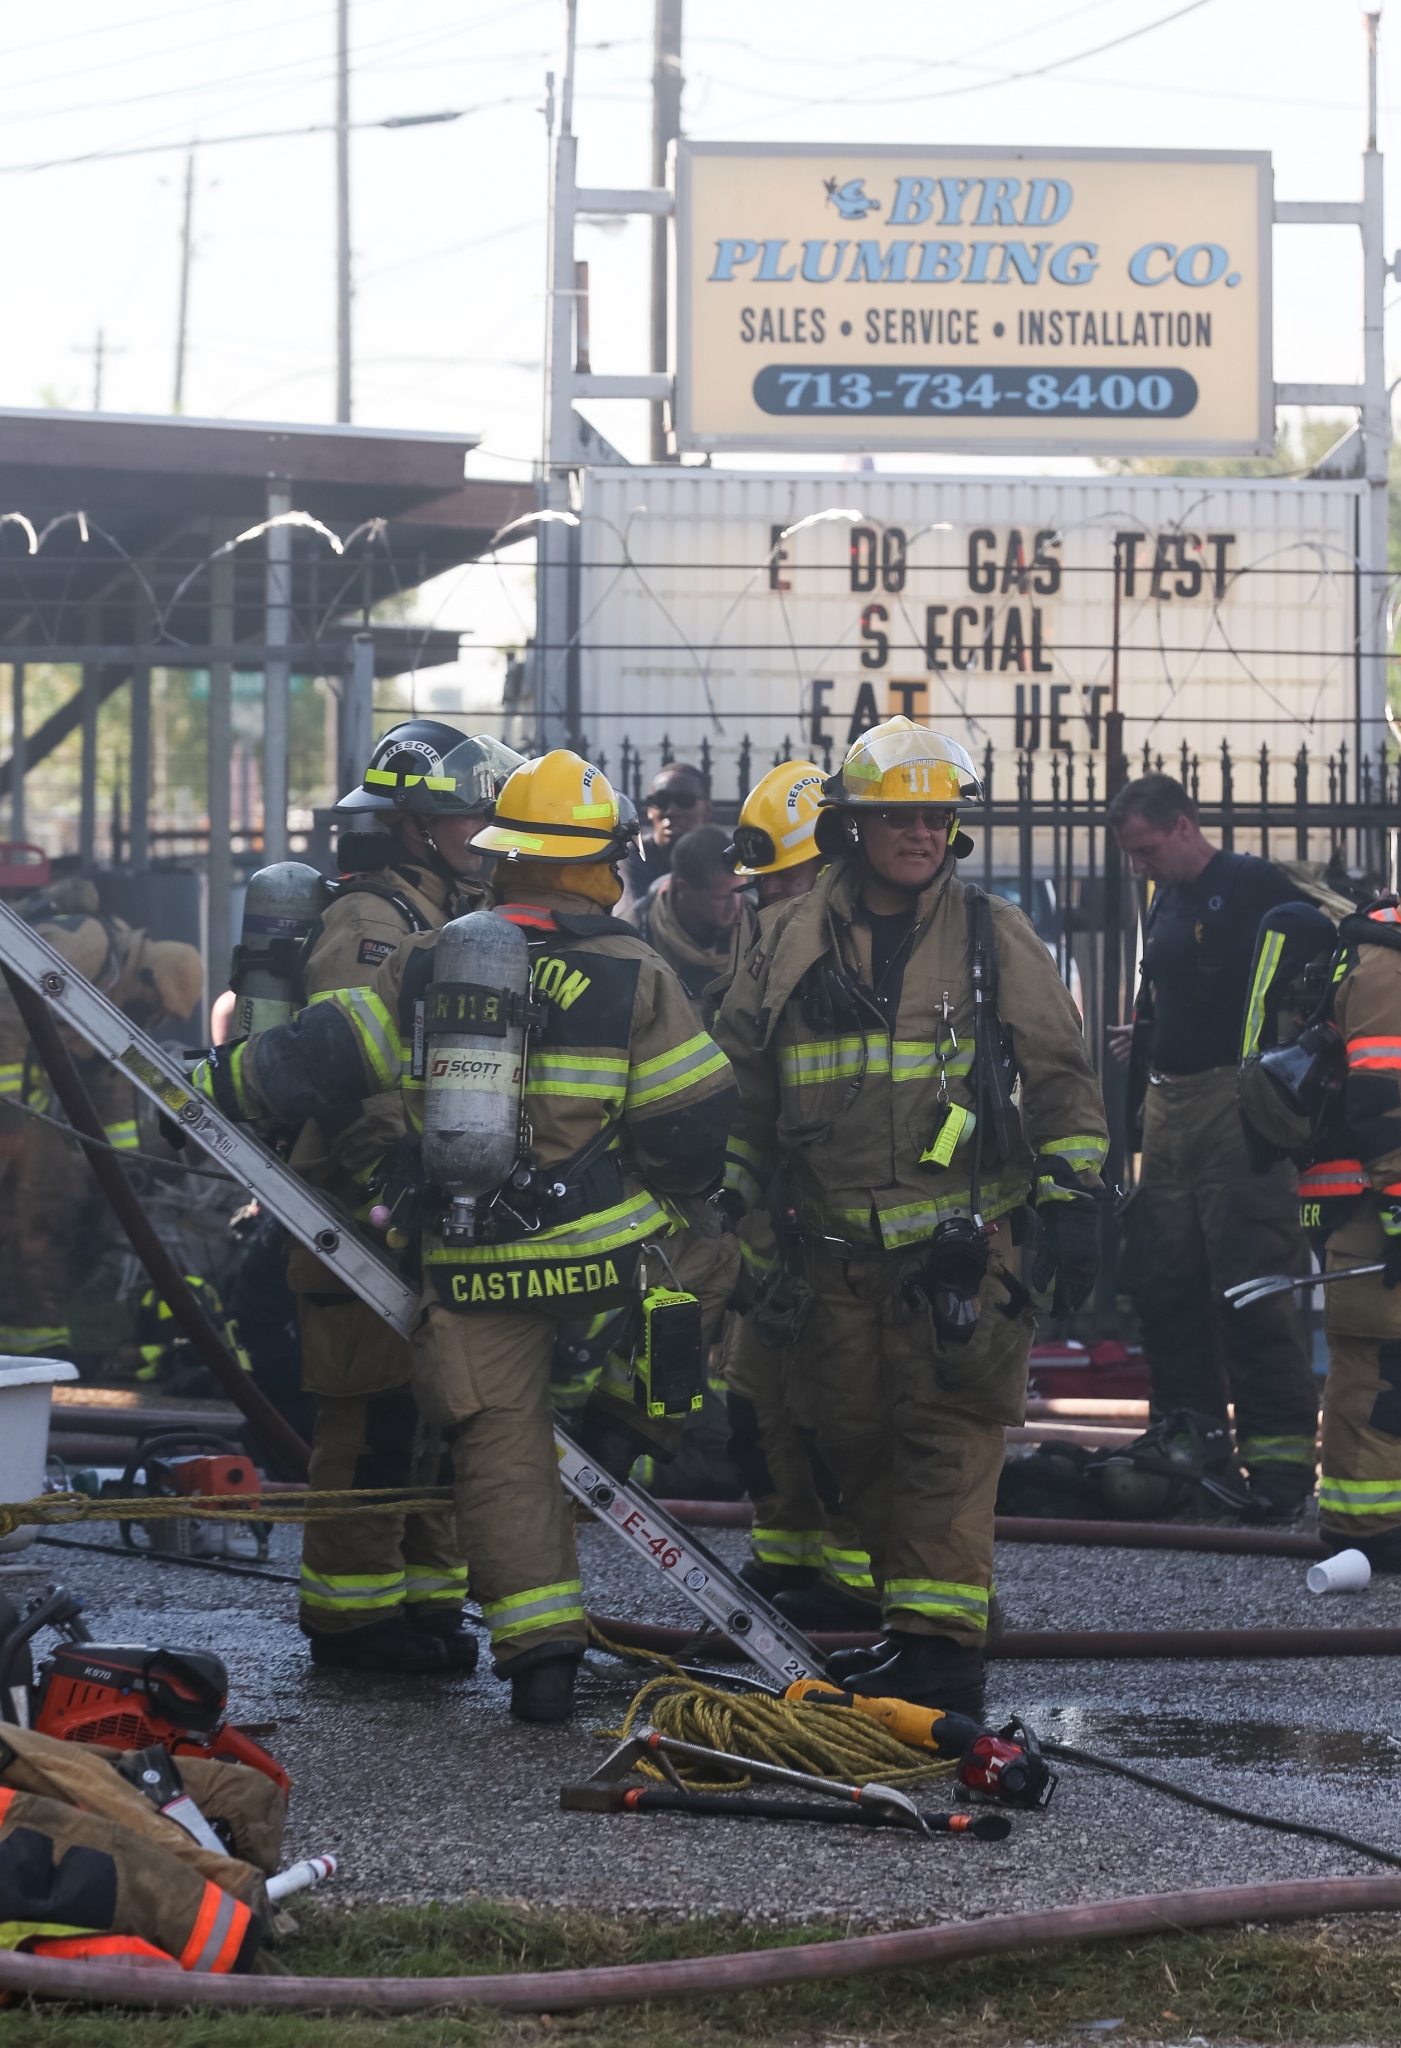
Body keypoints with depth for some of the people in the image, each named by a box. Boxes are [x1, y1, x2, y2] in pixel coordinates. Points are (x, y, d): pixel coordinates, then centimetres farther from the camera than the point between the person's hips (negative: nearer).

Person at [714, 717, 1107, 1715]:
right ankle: (907, 1610, 21)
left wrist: (1073, 1202, -5)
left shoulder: (995, 938, 3)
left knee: (947, 1434, -9)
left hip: (962, 1245, -4)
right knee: (854, 1434, 8)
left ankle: (942, 1642, -11)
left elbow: (1062, 1075, 3)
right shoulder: (794, 942, 9)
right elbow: (739, 1082, 17)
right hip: (839, 1248, 4)